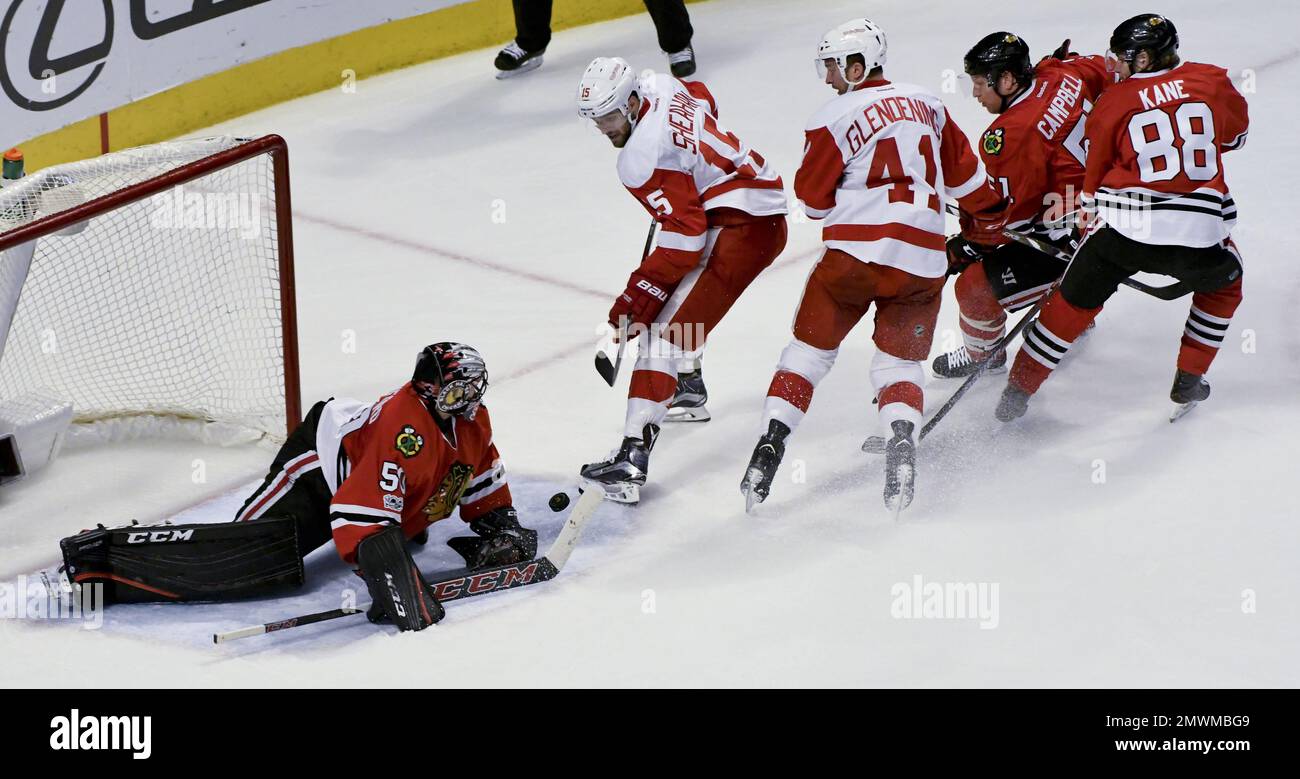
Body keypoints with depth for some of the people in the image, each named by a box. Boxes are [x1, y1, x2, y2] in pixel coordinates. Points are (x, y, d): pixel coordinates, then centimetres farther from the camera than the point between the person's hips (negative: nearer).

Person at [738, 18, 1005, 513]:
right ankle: (901, 440, -14)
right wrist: (988, 227, 36)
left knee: (810, 349, 11)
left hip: (854, 251, -3)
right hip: (922, 262, 4)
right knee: (900, 363, 13)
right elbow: (967, 175, 21)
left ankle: (771, 441, 2)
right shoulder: (927, 106, 13)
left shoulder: (835, 116, -3)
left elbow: (812, 197, 2)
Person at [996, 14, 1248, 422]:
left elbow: (1095, 176, 14)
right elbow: (1236, 133, 26)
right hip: (1200, 233, 1)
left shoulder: (1113, 102, 5)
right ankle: (1188, 383, 29)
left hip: (1124, 230, -1)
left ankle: (1019, 389, 22)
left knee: (1074, 301, 18)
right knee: (1224, 284, 32)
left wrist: (1093, 215, 31)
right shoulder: (1212, 82, 7)